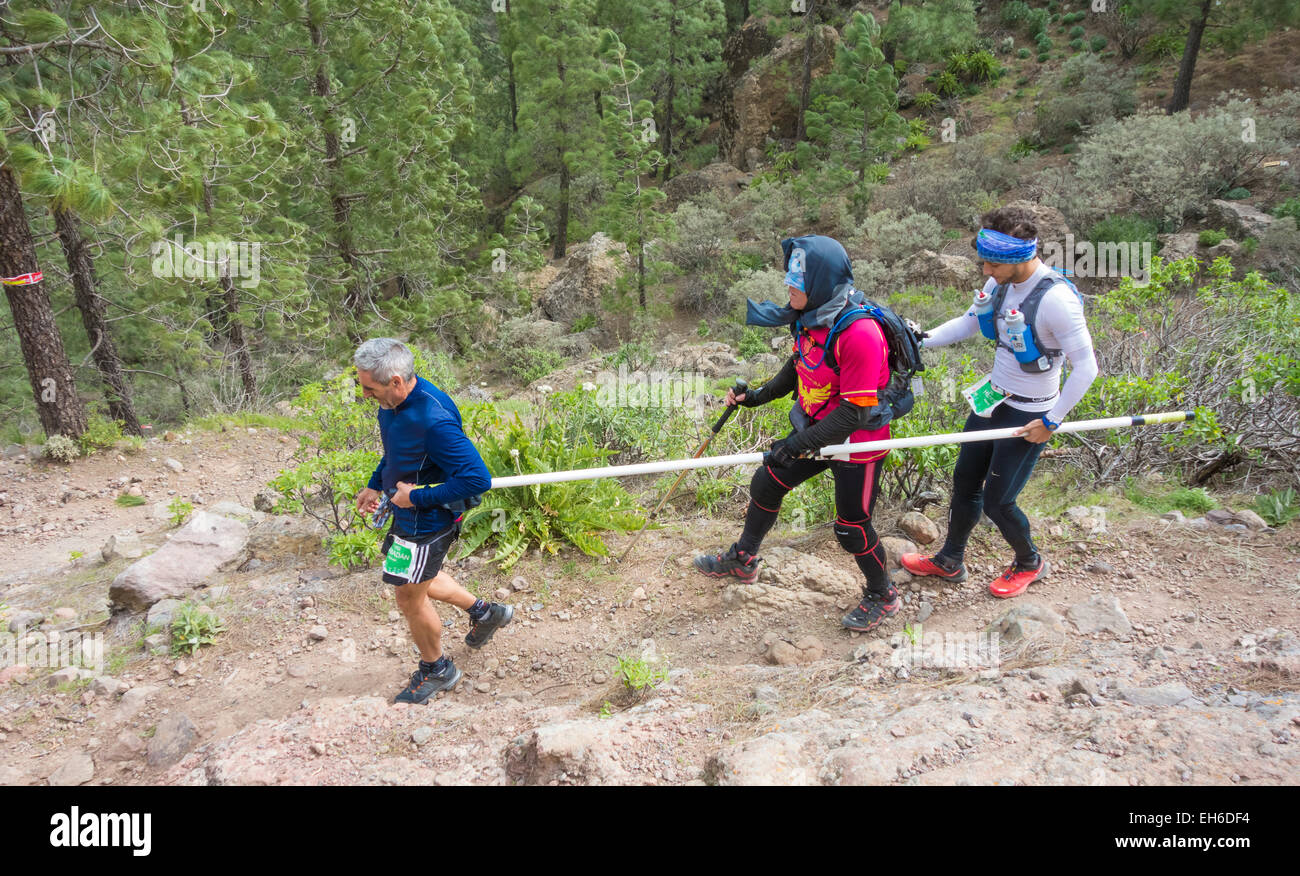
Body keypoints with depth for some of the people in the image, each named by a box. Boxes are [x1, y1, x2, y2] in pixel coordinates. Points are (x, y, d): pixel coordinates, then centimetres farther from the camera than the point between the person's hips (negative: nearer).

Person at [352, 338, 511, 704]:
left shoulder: (434, 420, -35)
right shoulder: (394, 402, -7)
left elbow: (477, 478, -34)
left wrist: (418, 497, -27)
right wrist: (375, 485, 8)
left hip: (426, 520, -9)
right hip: (408, 512, 9)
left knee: (410, 598, 10)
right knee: (417, 578, 28)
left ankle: (436, 670, 35)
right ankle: (483, 612, 45)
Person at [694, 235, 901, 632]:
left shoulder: (860, 334, -31)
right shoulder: (809, 316, -5)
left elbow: (855, 411, -29)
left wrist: (799, 443, -29)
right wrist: (759, 395, 6)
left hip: (856, 442, -8)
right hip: (814, 429, 8)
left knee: (851, 527, 4)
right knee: (766, 484, 17)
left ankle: (882, 596, 31)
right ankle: (742, 560, 40)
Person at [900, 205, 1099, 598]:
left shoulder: (1056, 299, -28)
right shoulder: (1002, 282, -5)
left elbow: (1085, 368, -21)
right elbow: (969, 322, 12)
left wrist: (1052, 422, -16)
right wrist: (922, 339, -2)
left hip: (1028, 415, -7)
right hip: (994, 397, 7)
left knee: (997, 501, 3)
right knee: (965, 480, 16)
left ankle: (1029, 563, 33)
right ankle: (949, 561, 36)